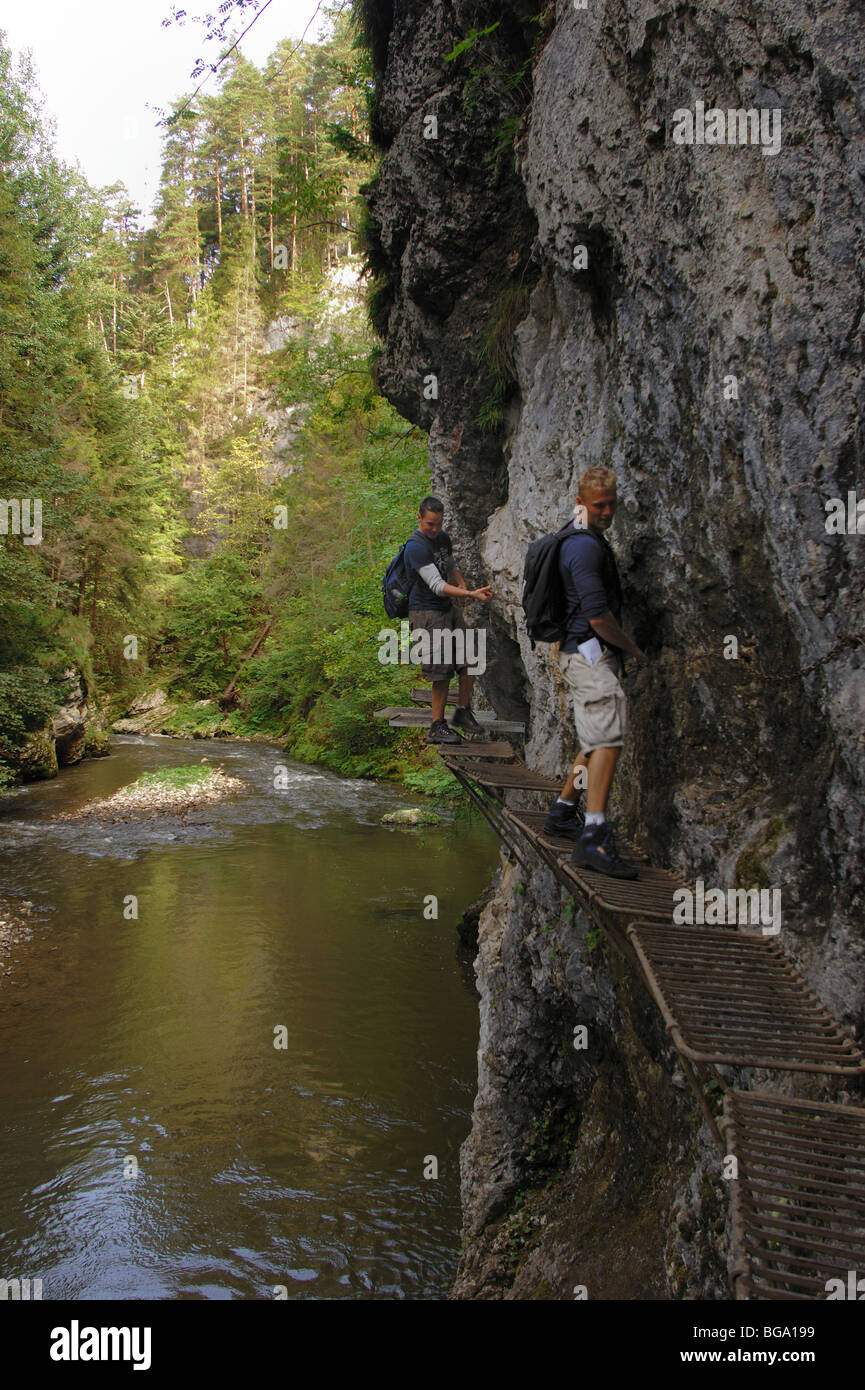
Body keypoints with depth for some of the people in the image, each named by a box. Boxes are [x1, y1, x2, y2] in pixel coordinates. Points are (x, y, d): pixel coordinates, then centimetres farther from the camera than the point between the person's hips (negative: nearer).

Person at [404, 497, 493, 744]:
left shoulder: (443, 538, 10)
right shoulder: (415, 547, -18)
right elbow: (437, 586, -24)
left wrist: (463, 585, 9)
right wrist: (471, 594, -32)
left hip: (448, 609, 8)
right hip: (426, 613, -8)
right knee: (442, 672, -9)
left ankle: (463, 712, 17)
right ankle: (437, 727, 2)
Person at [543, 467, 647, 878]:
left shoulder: (592, 542, 19)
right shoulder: (585, 547, -15)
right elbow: (599, 616, -20)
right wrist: (635, 649, -5)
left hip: (591, 655, 11)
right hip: (589, 652, -11)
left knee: (597, 741, 15)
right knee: (608, 738, -20)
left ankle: (562, 812, 24)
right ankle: (594, 838, -25)